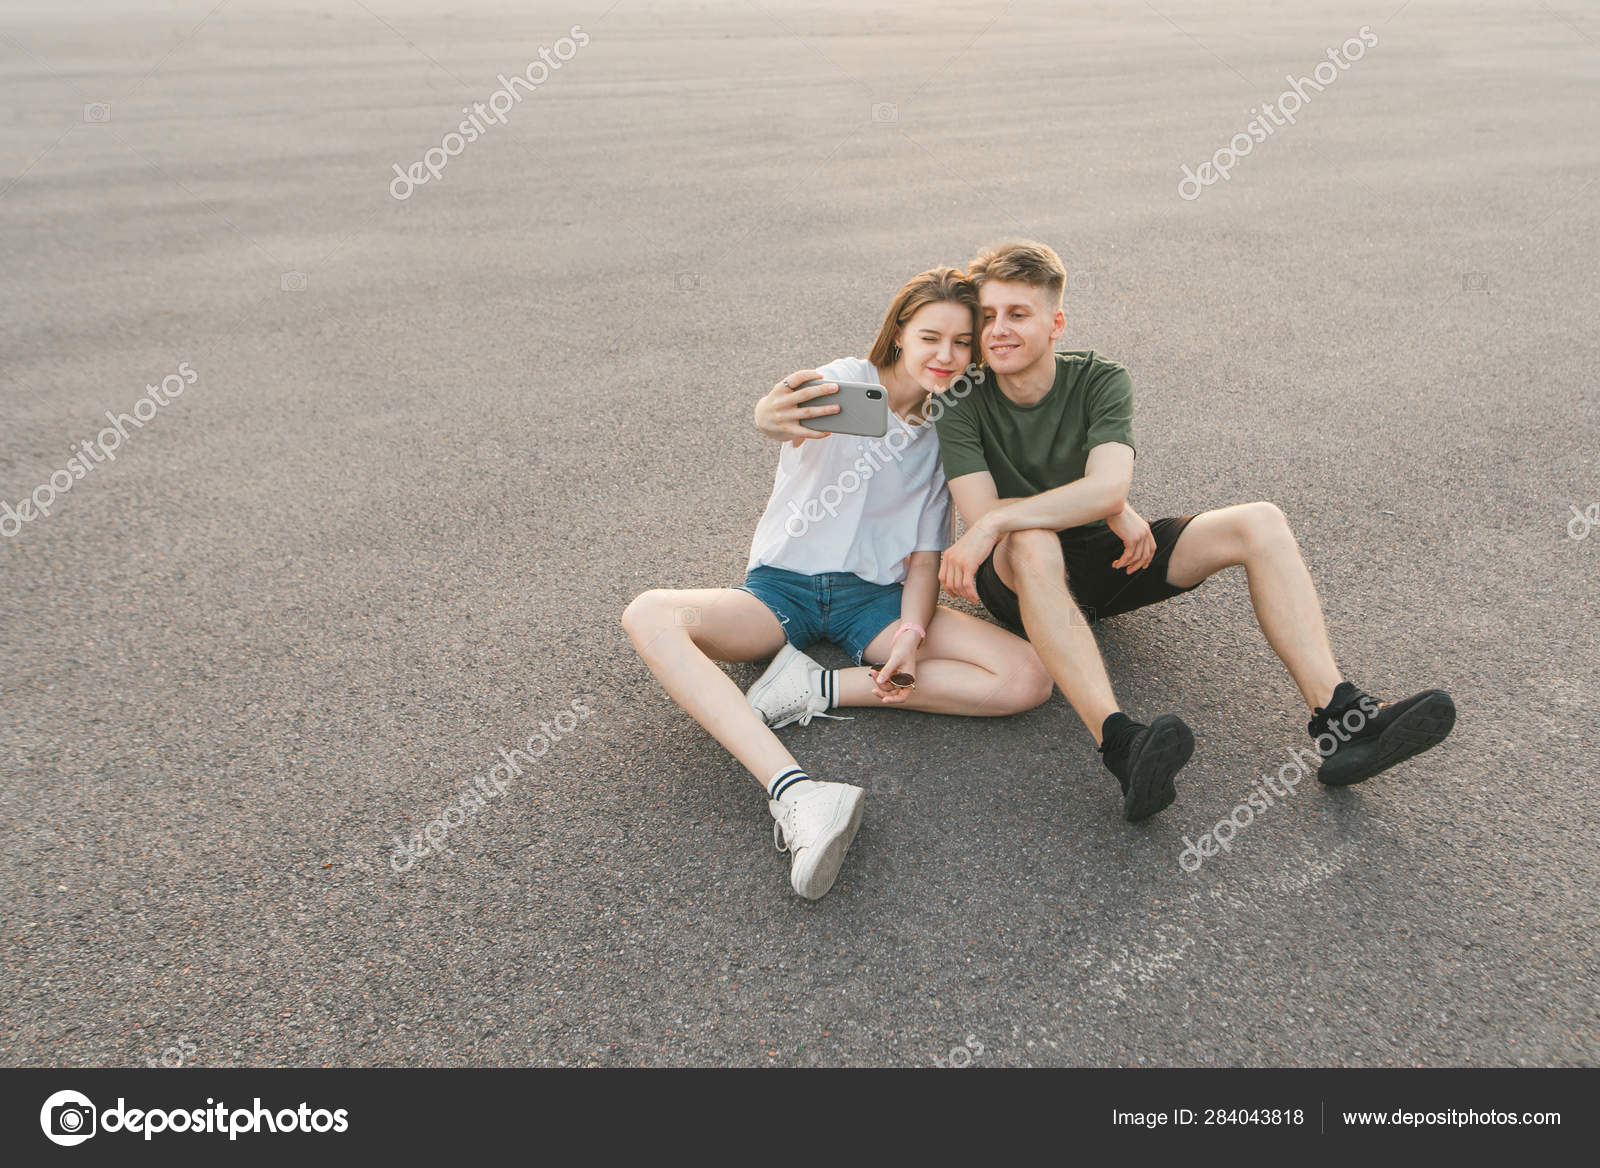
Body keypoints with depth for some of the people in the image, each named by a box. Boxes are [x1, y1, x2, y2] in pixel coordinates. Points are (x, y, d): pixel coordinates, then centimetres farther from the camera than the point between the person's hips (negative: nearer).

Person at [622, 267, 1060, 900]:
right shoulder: (847, 382, -3)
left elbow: (924, 558, 6)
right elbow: (799, 411, -29)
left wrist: (911, 633, -15)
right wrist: (771, 418, -56)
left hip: (875, 595, 3)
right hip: (781, 586, -2)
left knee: (1027, 679, -21)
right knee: (649, 615, -33)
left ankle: (818, 689, -18)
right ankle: (795, 791, -46)